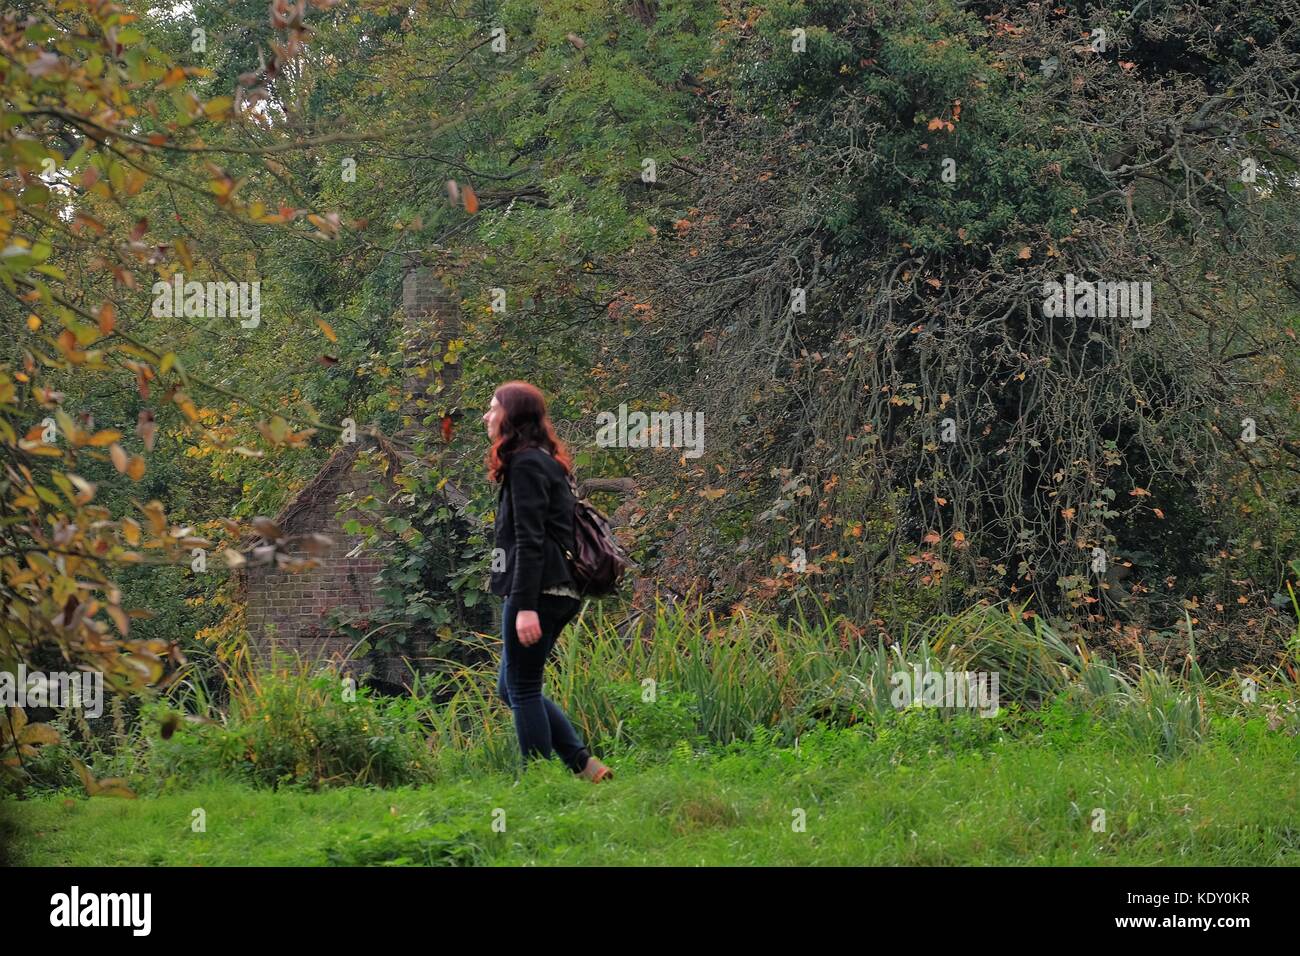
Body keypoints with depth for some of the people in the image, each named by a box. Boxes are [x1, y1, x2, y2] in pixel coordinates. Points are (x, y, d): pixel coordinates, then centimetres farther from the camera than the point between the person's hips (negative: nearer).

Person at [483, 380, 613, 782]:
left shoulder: (525, 464, -11)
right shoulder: (546, 461, 19)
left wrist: (526, 606, -23)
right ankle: (583, 763, 12)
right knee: (510, 687, 15)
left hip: (537, 590, -10)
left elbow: (530, 540, -19)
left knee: (522, 688, -3)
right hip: (557, 590, 10)